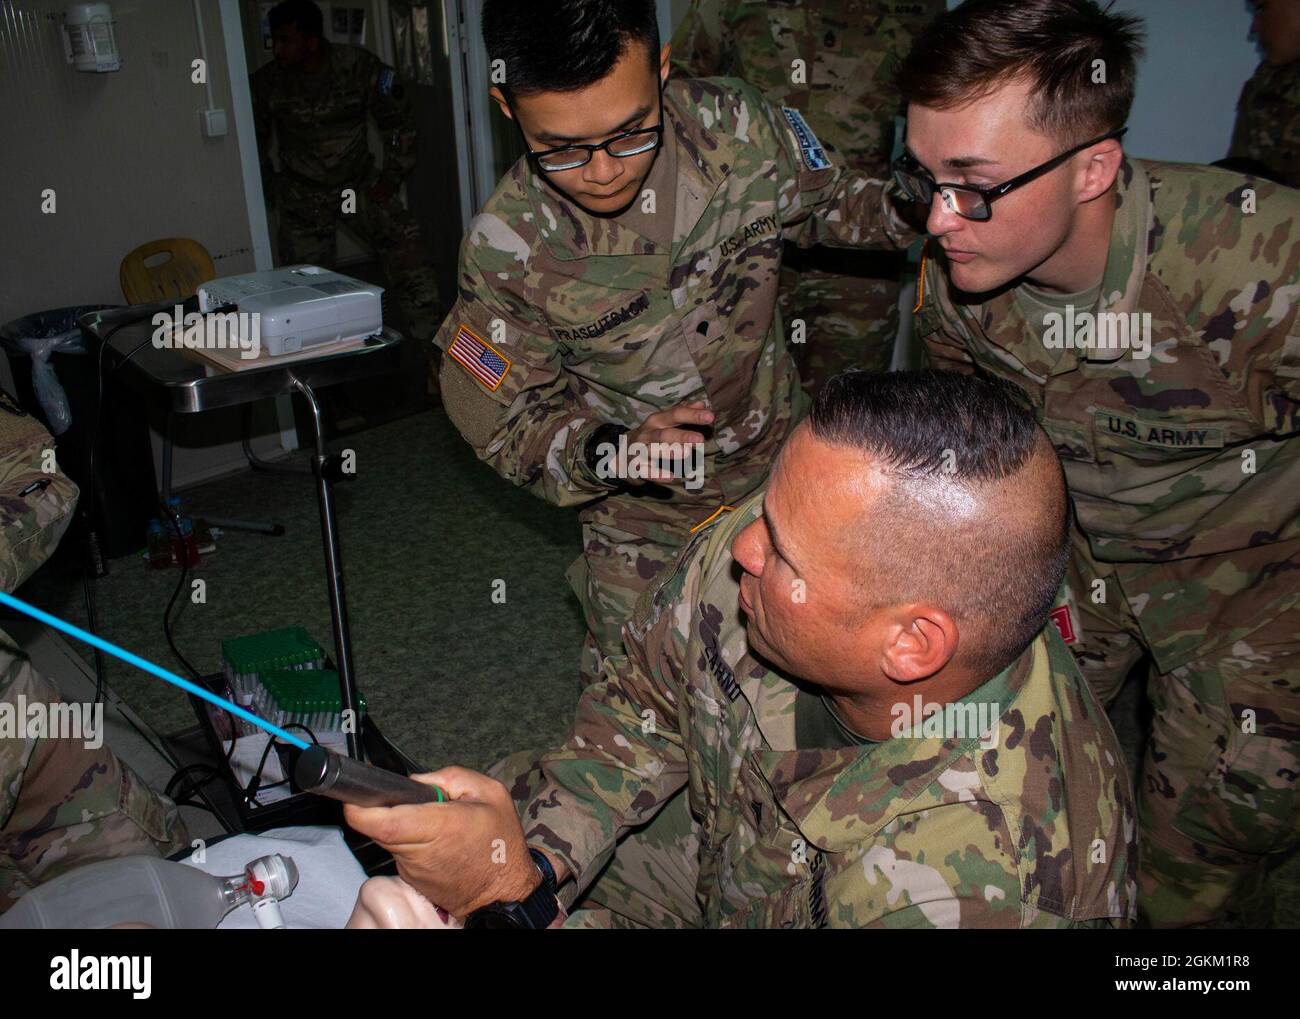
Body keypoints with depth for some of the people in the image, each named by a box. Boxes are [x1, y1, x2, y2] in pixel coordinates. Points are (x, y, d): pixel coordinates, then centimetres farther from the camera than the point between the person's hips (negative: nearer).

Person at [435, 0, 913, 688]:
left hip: (778, 462, 2)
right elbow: (509, 423, -15)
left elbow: (829, 206, 4)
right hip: (642, 518, -2)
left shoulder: (735, 128, -18)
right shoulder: (504, 250, -24)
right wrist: (611, 451, -33)